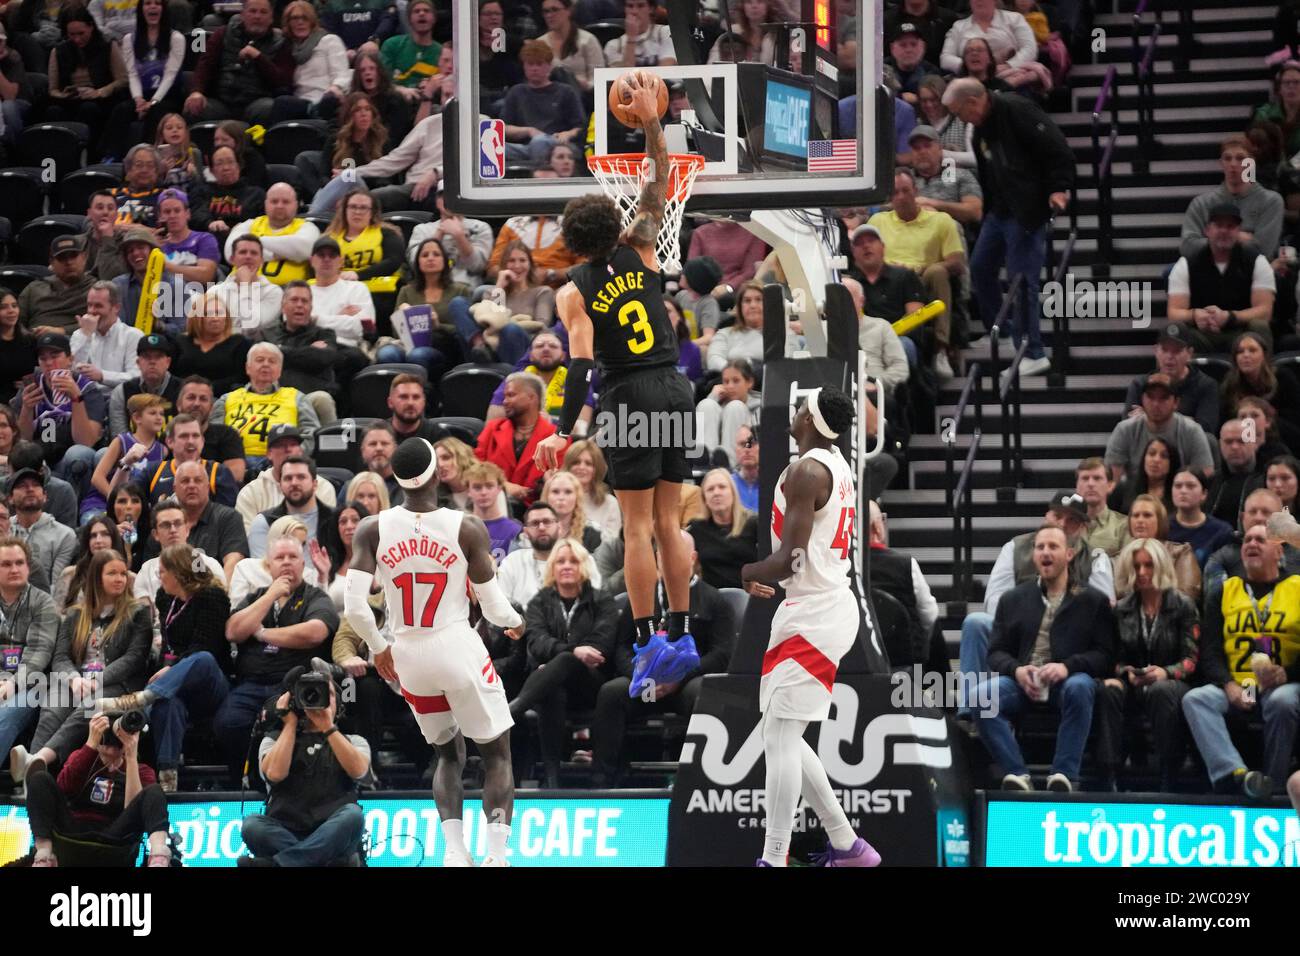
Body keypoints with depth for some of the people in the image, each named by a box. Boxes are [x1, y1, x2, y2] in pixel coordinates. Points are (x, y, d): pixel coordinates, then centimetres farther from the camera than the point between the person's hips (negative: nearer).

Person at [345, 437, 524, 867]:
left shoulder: (372, 530, -7)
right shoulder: (468, 529, -12)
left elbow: (354, 608, -11)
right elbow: (493, 606, -7)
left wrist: (379, 648, 8)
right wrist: (515, 621, 17)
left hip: (408, 655, 3)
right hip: (459, 649, -3)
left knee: (448, 754, 21)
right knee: (497, 754, 10)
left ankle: (454, 849, 2)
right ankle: (497, 855, -7)